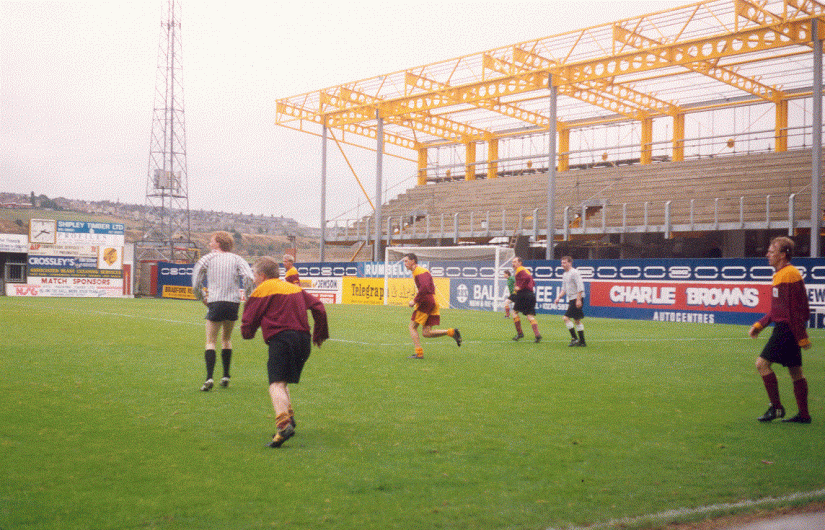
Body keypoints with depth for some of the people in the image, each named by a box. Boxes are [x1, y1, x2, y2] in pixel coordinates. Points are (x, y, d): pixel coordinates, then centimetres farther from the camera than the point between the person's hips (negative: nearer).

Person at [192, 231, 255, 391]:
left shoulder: (208, 258, 7)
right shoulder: (236, 259, 9)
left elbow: (196, 282, 3)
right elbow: (248, 277, -6)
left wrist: (202, 298, 15)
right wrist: (248, 295, 6)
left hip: (215, 302, -2)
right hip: (234, 302, 2)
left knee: (211, 341, 1)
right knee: (227, 339, 19)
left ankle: (209, 377, -16)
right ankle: (226, 376, 20)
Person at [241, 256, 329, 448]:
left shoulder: (261, 291, 6)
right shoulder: (295, 288, 23)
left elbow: (248, 323, 3)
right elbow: (318, 308, 19)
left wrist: (247, 332, 26)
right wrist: (319, 334, 27)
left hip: (280, 339, -7)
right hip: (303, 339, 7)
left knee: (276, 383, -16)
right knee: (283, 381, 23)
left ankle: (283, 424, -35)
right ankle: (288, 416, 15)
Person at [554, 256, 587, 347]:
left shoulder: (574, 273, -12)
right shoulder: (565, 274, 17)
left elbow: (580, 287, -18)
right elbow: (564, 289, 24)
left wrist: (578, 299, -23)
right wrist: (559, 297, 10)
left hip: (577, 299, -10)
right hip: (571, 300, 10)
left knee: (566, 318, -13)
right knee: (577, 320, 11)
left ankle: (575, 338, -10)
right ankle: (582, 342, 15)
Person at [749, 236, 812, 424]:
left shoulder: (789, 275, -16)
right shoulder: (780, 274, 15)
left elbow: (796, 310, -19)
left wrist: (802, 337, -19)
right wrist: (759, 324, 17)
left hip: (787, 329, -10)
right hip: (784, 327, 10)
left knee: (762, 363, -10)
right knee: (795, 371, 11)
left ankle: (776, 408, -4)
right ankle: (804, 414, 16)